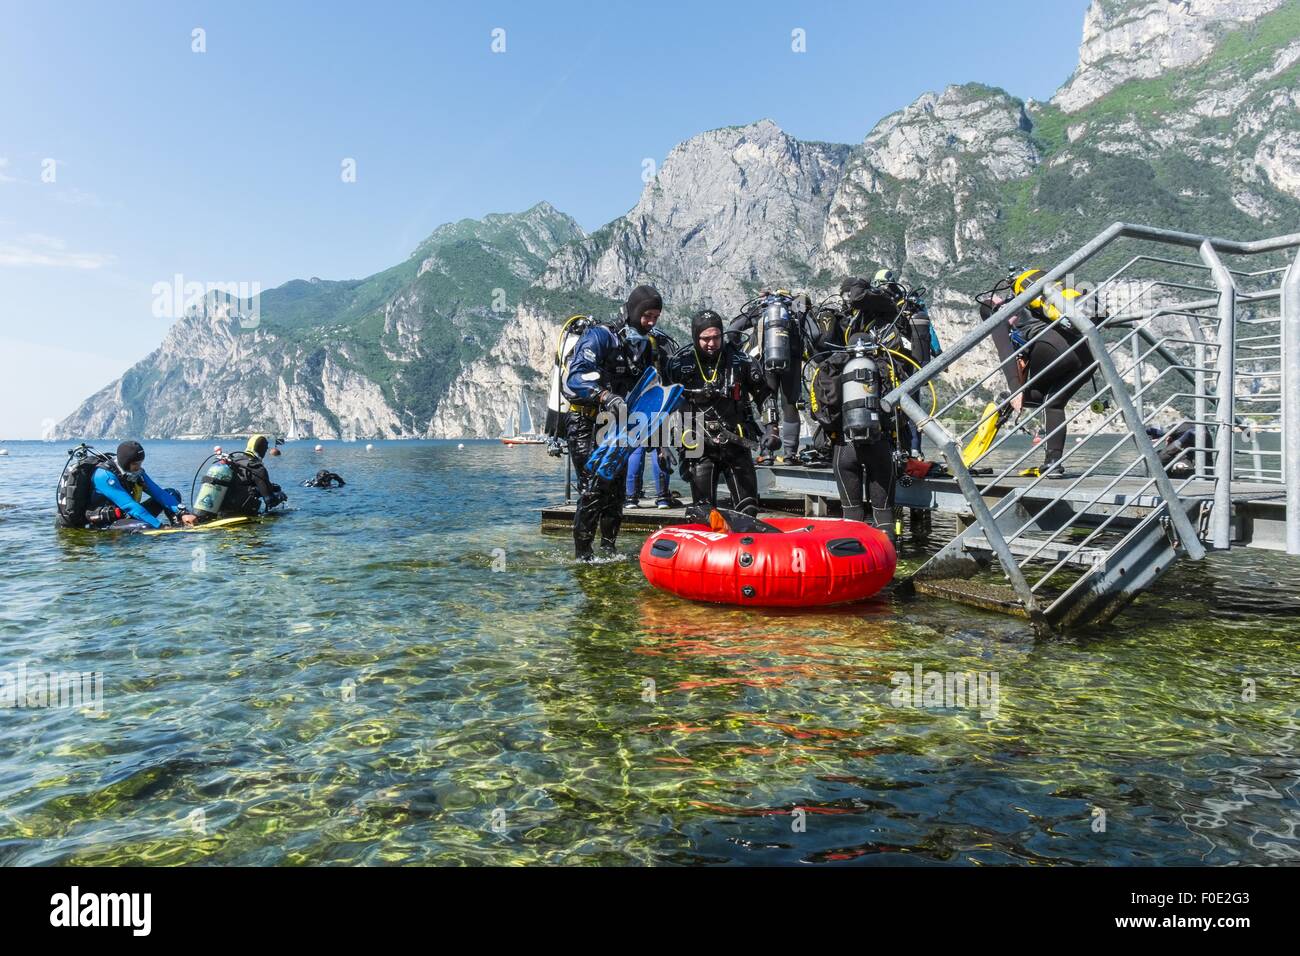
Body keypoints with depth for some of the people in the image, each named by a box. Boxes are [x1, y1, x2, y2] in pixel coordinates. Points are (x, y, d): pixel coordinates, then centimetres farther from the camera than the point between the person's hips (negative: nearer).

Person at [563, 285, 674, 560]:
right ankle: (582, 553, -5)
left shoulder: (652, 347, 10)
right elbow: (576, 377, -25)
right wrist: (606, 396, -39)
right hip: (587, 426, -6)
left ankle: (608, 550, 16)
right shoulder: (600, 337, -12)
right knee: (594, 488, -13)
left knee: (616, 490, 6)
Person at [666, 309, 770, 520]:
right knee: (703, 514, -3)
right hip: (699, 446, -1)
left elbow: (764, 394, 13)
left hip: (737, 444, 2)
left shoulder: (740, 360, 1)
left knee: (748, 510, 6)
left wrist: (772, 428, 5)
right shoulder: (680, 364, -3)